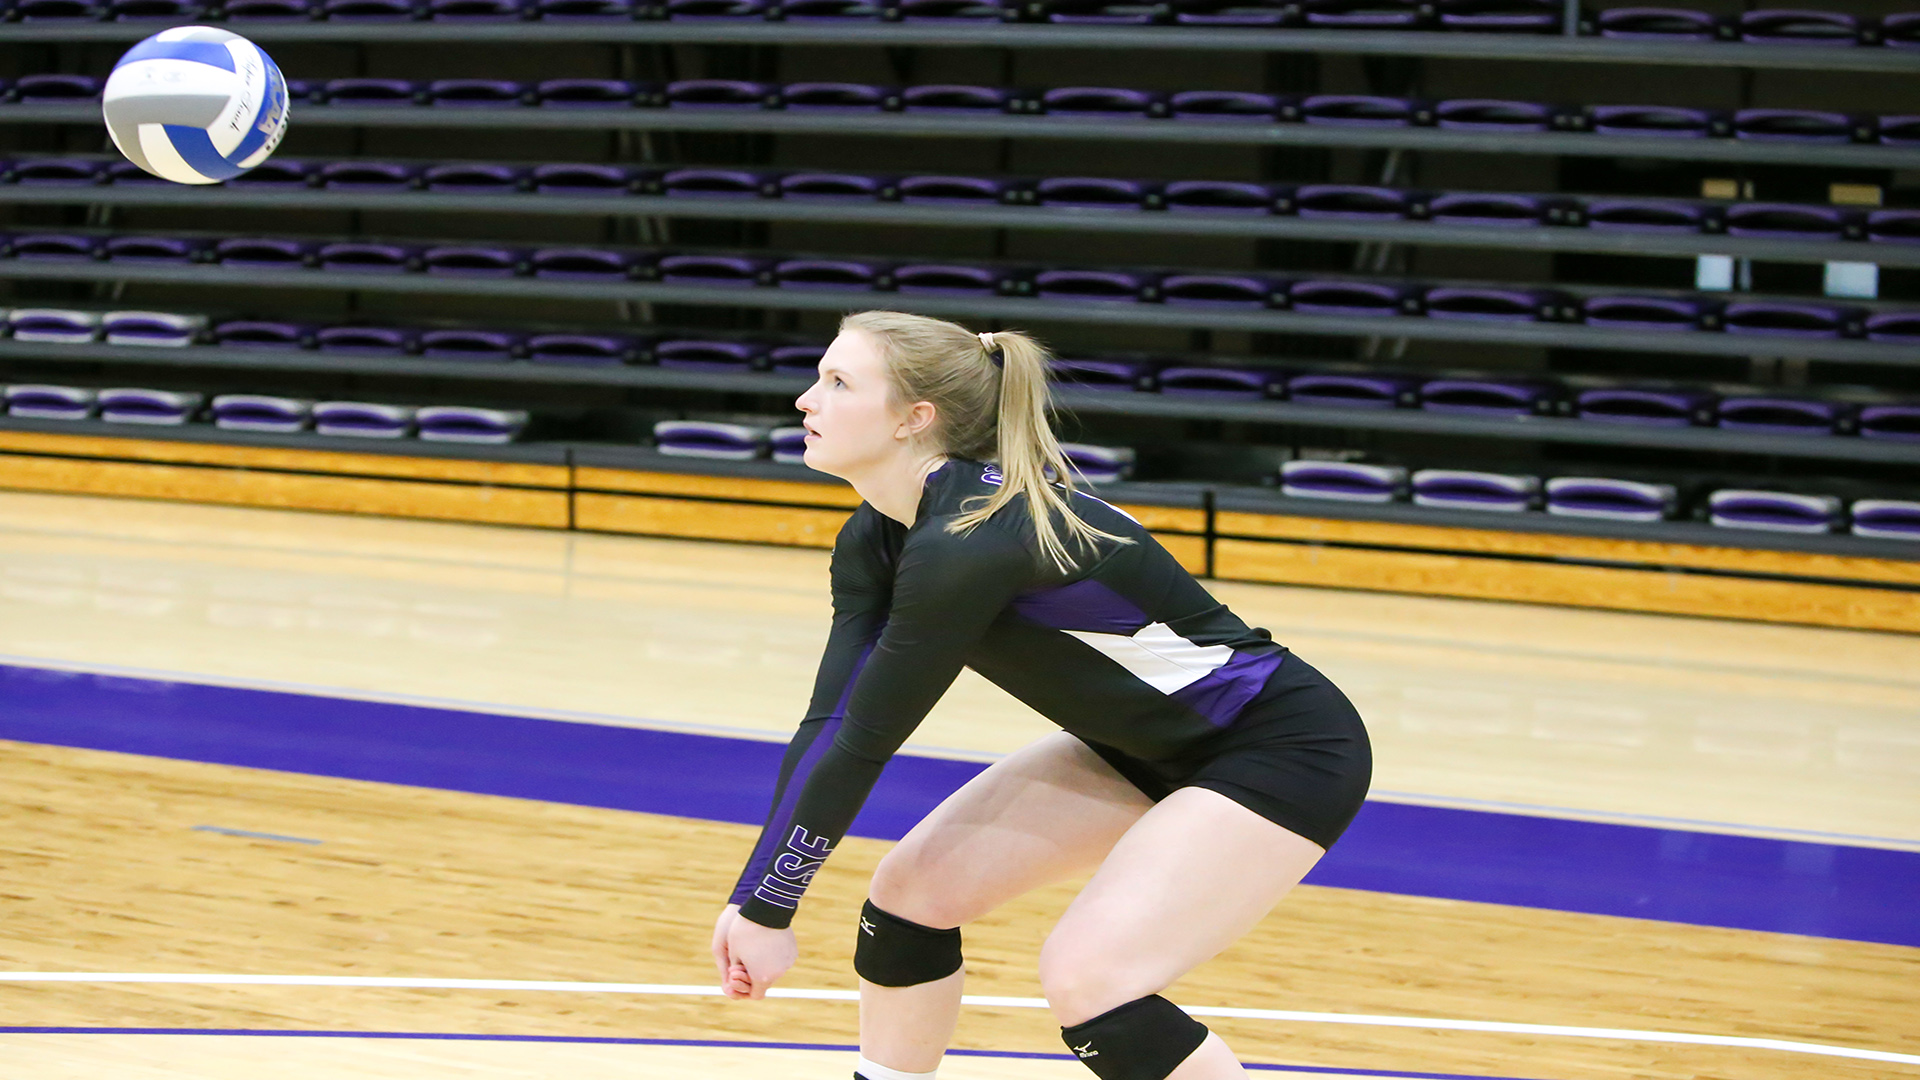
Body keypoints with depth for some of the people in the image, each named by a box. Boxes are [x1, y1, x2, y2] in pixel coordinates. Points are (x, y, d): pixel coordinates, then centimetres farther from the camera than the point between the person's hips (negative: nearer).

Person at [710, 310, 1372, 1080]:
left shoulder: (966, 548, -31)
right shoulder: (875, 538, -4)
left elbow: (864, 743, -26)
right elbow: (830, 721, -6)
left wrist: (769, 907, -17)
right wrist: (755, 897, -13)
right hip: (1143, 743, 9)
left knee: (1087, 980, -23)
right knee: (912, 888, 5)